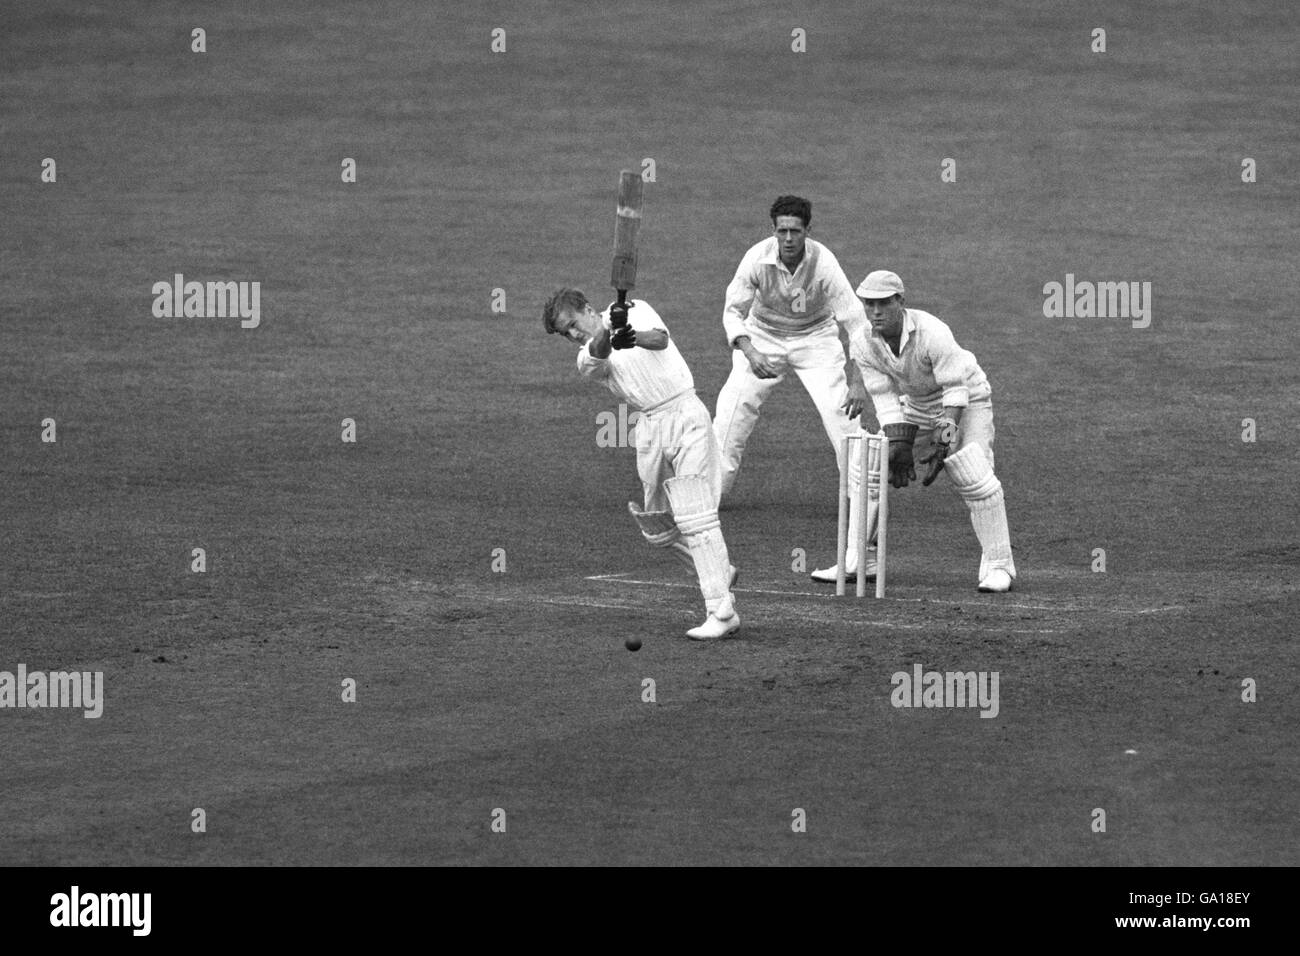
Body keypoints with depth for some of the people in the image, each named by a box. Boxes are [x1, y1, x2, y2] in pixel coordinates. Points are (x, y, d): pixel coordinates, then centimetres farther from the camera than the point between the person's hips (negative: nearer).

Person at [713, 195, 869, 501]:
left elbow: (855, 325, -27)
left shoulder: (824, 264, -29)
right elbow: (733, 312, -15)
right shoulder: (757, 258, -25)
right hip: (763, 335, 1)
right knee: (732, 408, -8)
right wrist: (750, 353, -34)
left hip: (814, 338, -1)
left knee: (839, 411, -15)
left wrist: (858, 383, -33)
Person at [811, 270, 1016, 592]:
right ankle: (858, 562, 7)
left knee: (974, 478, -23)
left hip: (968, 400, -6)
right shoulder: (864, 345, -15)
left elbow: (956, 389, -28)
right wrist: (899, 447, -23)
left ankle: (998, 566, -12)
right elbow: (885, 399, -13)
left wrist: (943, 443, -32)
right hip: (916, 407, 6)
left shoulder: (932, 333, -32)